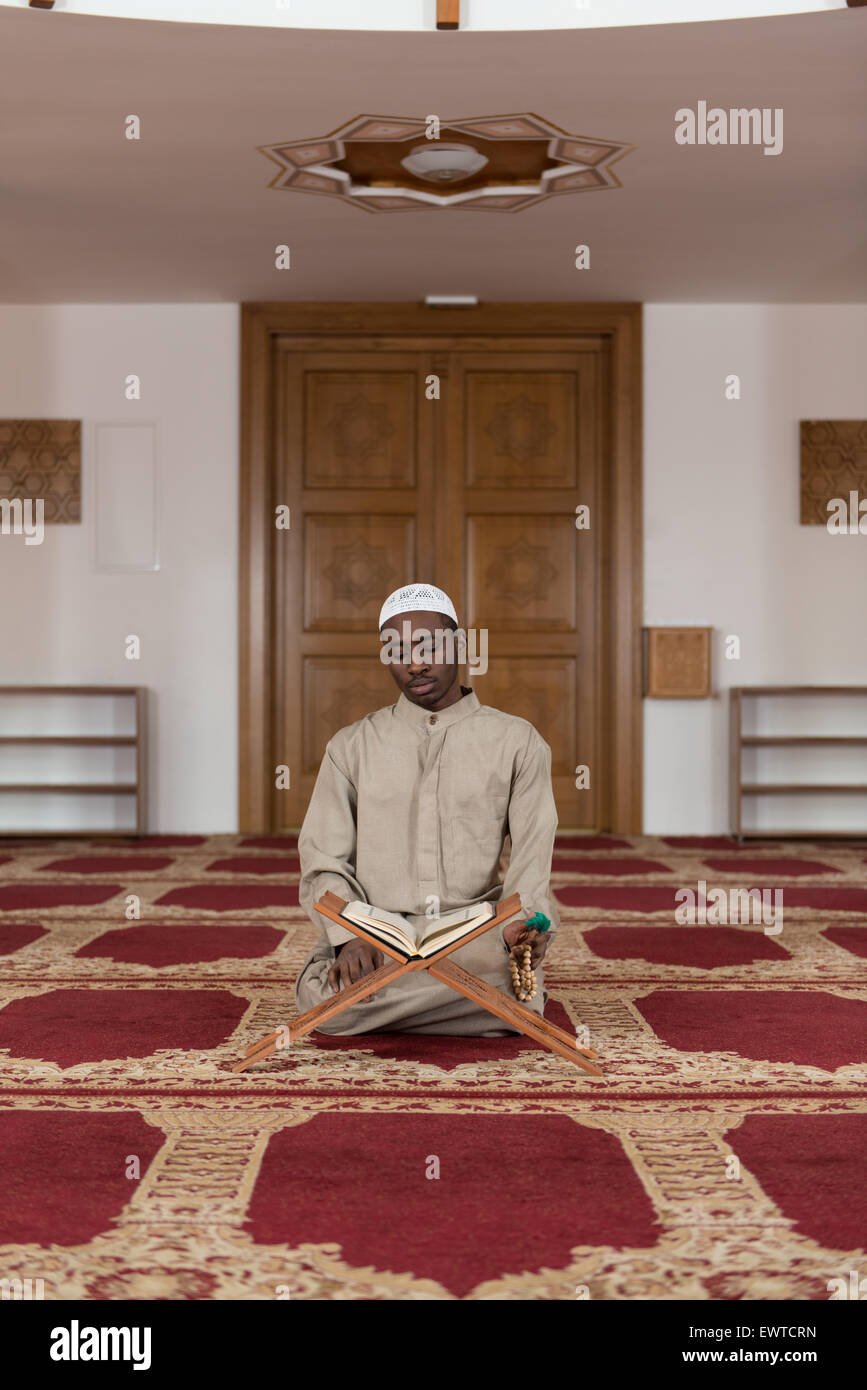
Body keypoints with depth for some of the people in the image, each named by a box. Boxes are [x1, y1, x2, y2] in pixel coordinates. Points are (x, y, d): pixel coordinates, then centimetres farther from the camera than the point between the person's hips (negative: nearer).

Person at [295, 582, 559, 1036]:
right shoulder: (351, 747, 12)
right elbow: (323, 863, 6)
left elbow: (531, 861, 2)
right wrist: (349, 937, -15)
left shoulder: (518, 742, 9)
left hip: (475, 936, -1)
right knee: (321, 997, -32)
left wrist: (522, 923, -21)